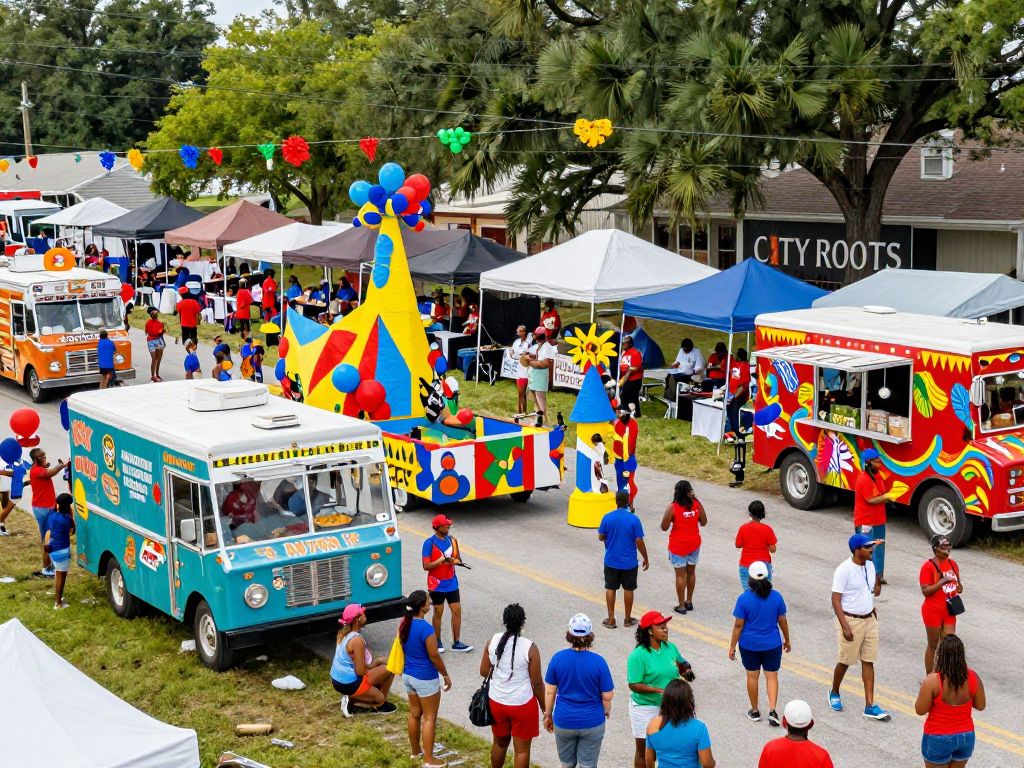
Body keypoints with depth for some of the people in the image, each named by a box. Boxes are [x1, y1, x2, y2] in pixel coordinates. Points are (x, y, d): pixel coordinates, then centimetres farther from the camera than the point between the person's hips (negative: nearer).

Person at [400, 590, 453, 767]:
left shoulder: (404, 624, -3)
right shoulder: (426, 628, -26)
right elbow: (434, 656, -19)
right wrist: (446, 675, -6)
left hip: (408, 675, 8)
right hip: (426, 679, -8)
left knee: (414, 713, 21)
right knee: (429, 718, 4)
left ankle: (415, 751, 35)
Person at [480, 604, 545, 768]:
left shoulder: (493, 641, -9)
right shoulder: (529, 648, -20)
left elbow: (484, 672, 2)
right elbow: (537, 682, -13)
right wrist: (544, 707, 1)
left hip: (497, 702, 4)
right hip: (522, 705, -4)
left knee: (499, 742, 24)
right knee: (521, 749, 10)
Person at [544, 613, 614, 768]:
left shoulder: (558, 658, -11)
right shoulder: (598, 662, -15)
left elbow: (549, 691, -4)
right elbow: (607, 696, -9)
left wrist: (548, 715, 10)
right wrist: (606, 711, 12)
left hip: (564, 722, 1)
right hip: (592, 723, -1)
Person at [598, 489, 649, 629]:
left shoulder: (607, 518, -9)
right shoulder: (634, 519, -14)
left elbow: (601, 537, 0)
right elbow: (639, 542, -12)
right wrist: (646, 559, 1)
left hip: (611, 561, 1)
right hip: (629, 562, -1)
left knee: (610, 589, 12)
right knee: (628, 589, 11)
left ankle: (611, 619, 15)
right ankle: (628, 619, 21)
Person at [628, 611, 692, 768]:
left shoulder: (670, 648, -2)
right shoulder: (638, 655, -19)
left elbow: (682, 664, 15)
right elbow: (633, 685, -20)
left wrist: (686, 670, -8)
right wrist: (658, 690, -29)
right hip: (645, 708, -5)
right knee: (644, 750, 9)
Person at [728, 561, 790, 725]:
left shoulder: (744, 598, -16)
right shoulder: (776, 597, -9)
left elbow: (738, 625, -12)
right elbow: (783, 621, 0)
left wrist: (732, 646, -2)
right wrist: (787, 640, 16)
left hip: (749, 645, -1)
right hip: (772, 644, 1)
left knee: (752, 676, 12)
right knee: (772, 676, 10)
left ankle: (754, 711, 24)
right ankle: (772, 711, -1)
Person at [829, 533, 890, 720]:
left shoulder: (870, 565, 3)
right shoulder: (844, 570, -19)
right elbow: (836, 600, -18)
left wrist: (873, 614, 18)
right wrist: (845, 626, -23)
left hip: (870, 620, 6)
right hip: (851, 620, -6)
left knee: (868, 662, 5)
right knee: (845, 661, 8)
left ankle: (870, 706, 7)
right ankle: (834, 693, 33)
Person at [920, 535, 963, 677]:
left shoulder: (952, 563, 5)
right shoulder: (928, 566, -15)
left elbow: (957, 583, 19)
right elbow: (925, 590, -19)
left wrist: (959, 587, -4)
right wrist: (942, 581, -28)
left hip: (949, 611, 6)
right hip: (933, 611, -6)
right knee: (933, 645, 7)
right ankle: (929, 678, 20)